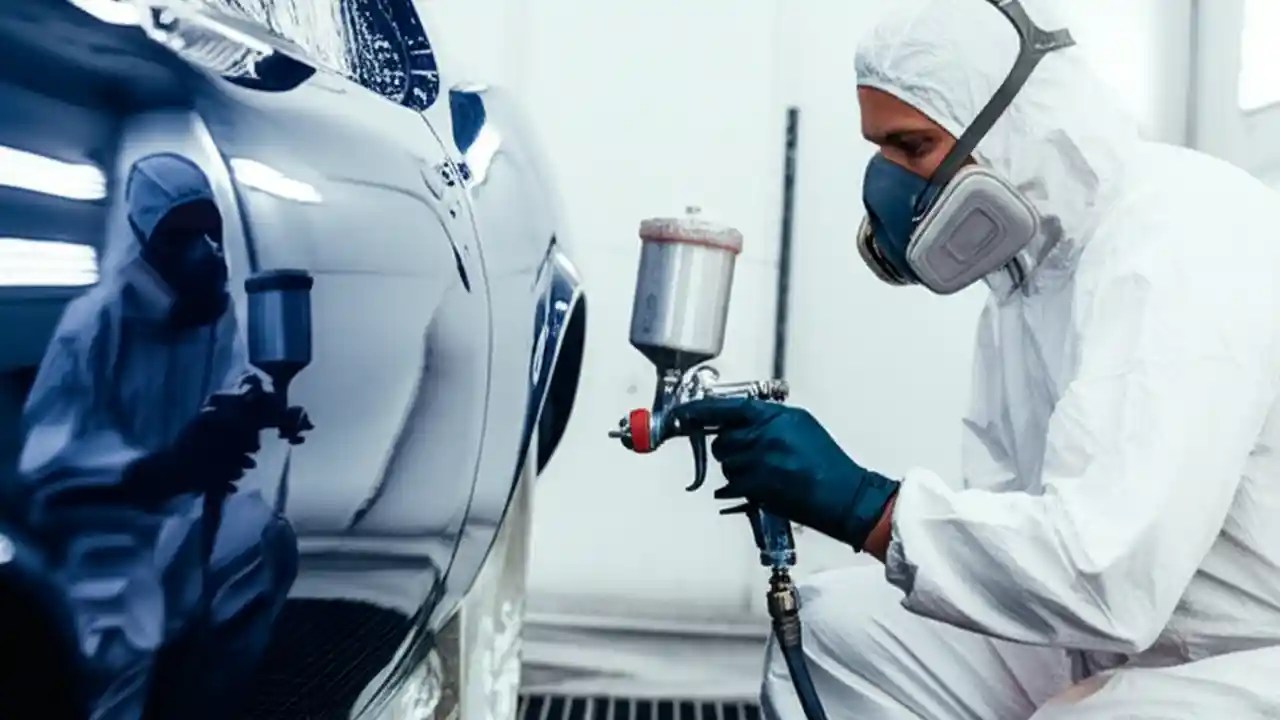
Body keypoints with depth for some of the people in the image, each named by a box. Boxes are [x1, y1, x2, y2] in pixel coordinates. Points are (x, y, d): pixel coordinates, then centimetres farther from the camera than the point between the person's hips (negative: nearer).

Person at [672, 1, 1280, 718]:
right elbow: (1010, 497, 3)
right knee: (830, 627, 1)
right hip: (1129, 629, 8)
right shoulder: (1034, 254, 5)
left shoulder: (1180, 250, -25)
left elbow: (1107, 576, -34)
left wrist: (859, 501, -30)